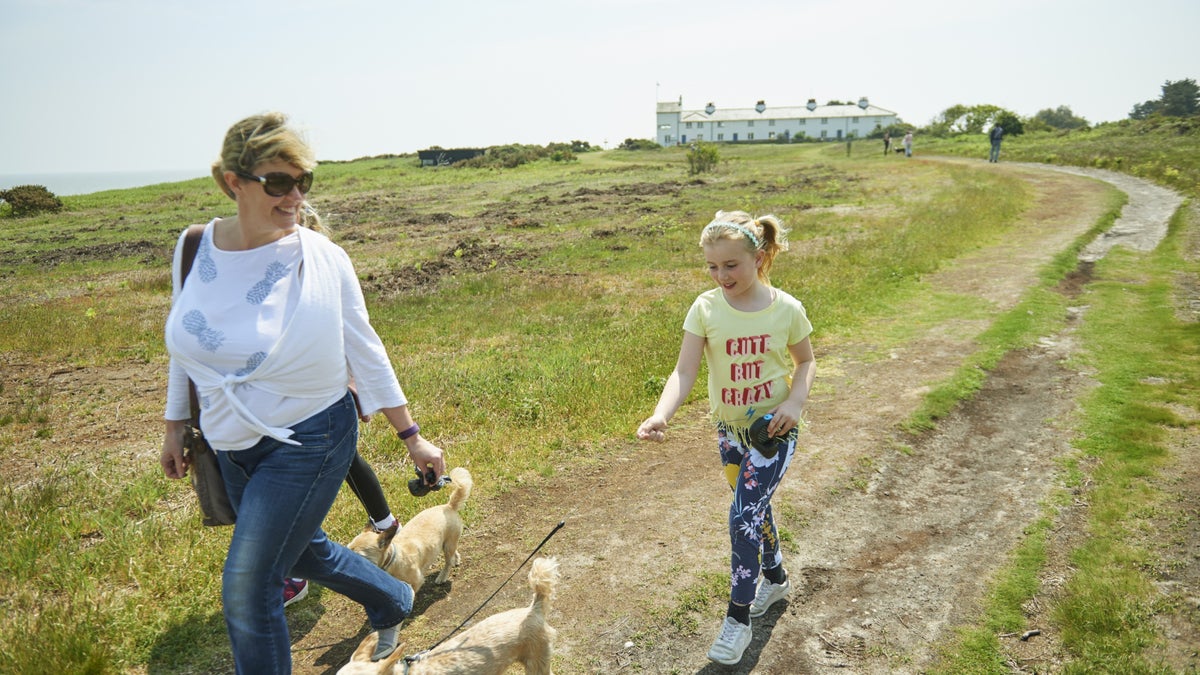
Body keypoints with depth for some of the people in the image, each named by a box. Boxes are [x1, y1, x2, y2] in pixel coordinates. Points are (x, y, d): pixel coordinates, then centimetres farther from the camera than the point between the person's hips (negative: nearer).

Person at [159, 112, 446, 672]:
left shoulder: (321, 259, -17)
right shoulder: (196, 249, -6)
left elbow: (364, 353, -8)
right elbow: (185, 343, 8)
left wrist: (411, 436, -5)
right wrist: (174, 426, 15)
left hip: (307, 442, -5)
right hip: (232, 446, 6)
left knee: (247, 594, -3)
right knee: (304, 552, 25)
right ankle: (395, 602, 52)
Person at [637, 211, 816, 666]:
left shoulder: (786, 309, -14)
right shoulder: (706, 309, -13)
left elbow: (805, 362, 2)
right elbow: (685, 371, -19)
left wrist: (795, 401, -17)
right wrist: (661, 415, -36)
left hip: (775, 428, -3)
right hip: (730, 428, 3)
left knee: (744, 516, -9)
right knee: (755, 508, 19)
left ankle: (738, 618, 9)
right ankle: (776, 579, 47)